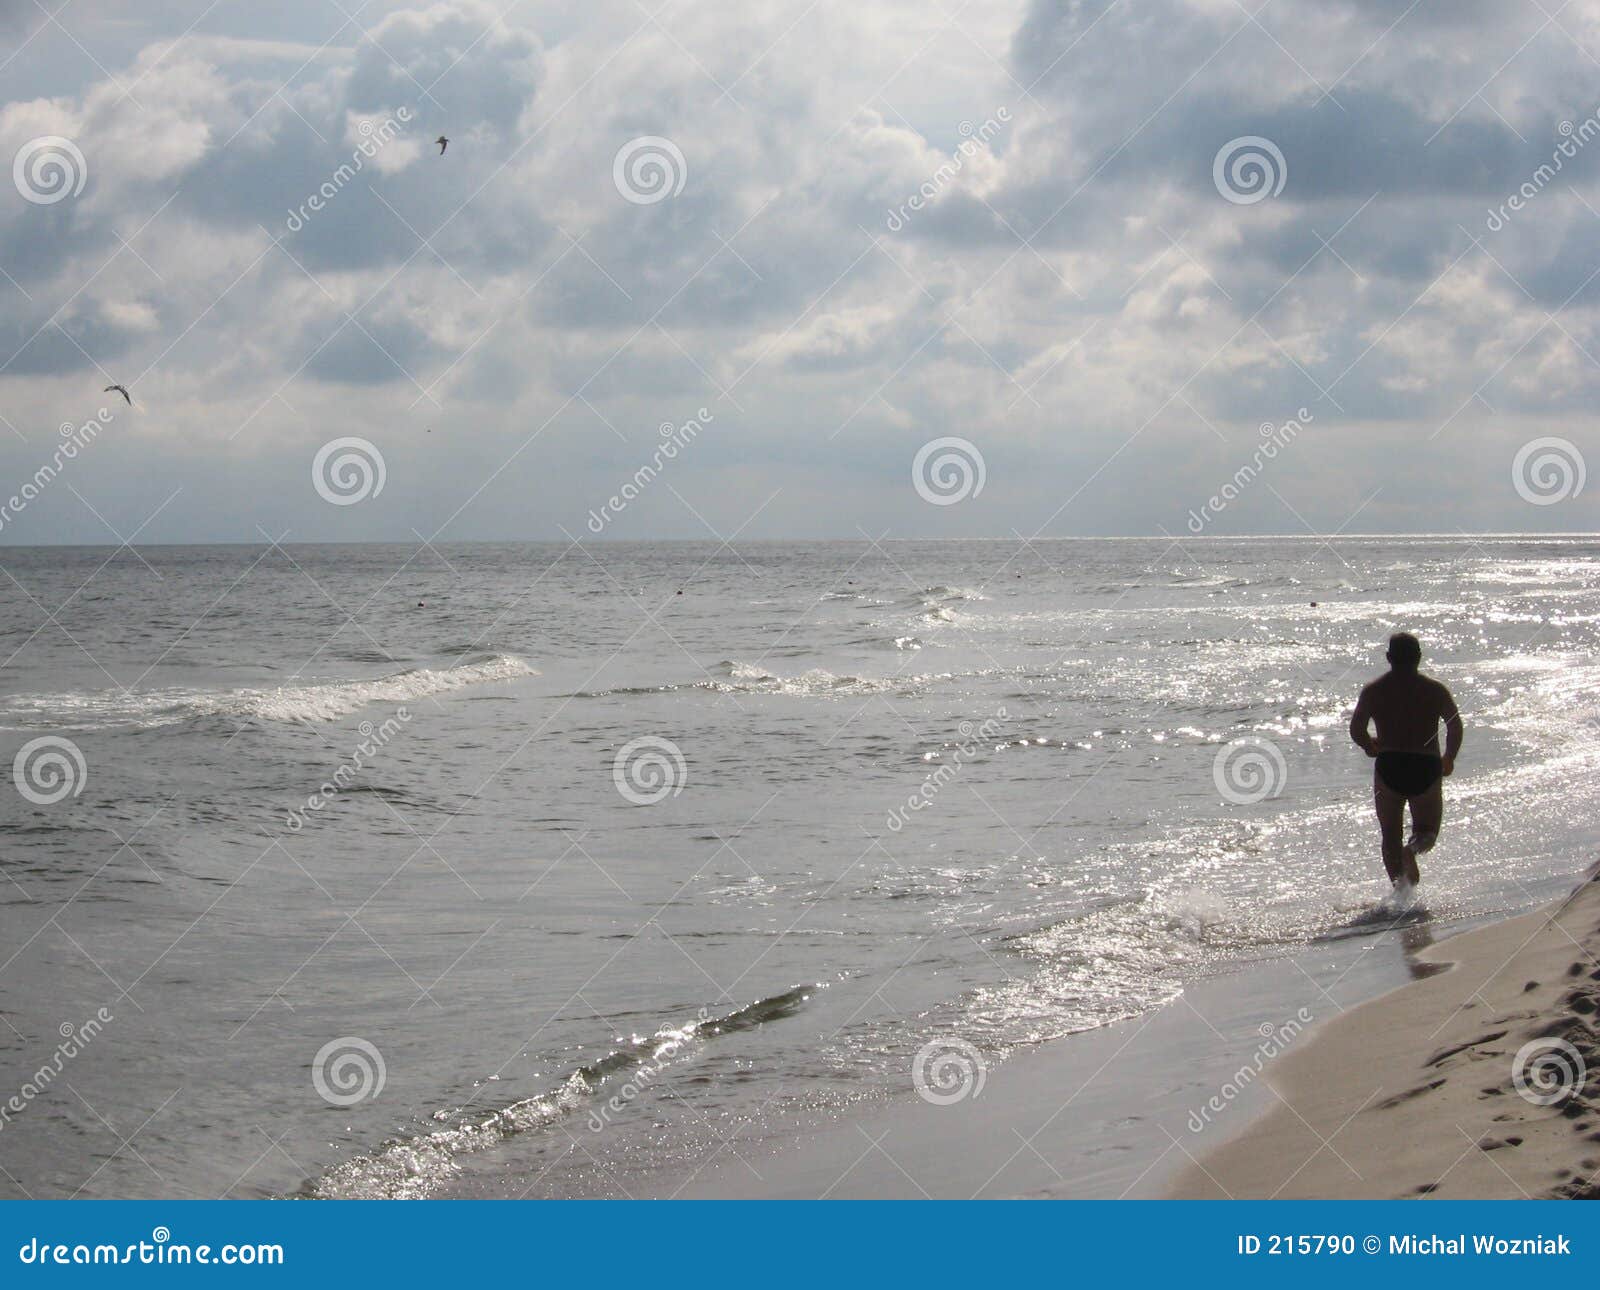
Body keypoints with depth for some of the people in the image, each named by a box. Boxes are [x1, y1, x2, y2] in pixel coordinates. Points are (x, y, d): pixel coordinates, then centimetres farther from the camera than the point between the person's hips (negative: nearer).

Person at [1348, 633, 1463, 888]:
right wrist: (1448, 759, 7)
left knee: (1391, 836, 12)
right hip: (1426, 769, 0)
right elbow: (1455, 725, -9)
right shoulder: (1434, 690, 1)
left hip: (1388, 768, 0)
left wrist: (1369, 746, 16)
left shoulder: (1373, 691, 2)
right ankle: (1413, 848, -21)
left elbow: (1356, 729, -6)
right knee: (1427, 832, 14)